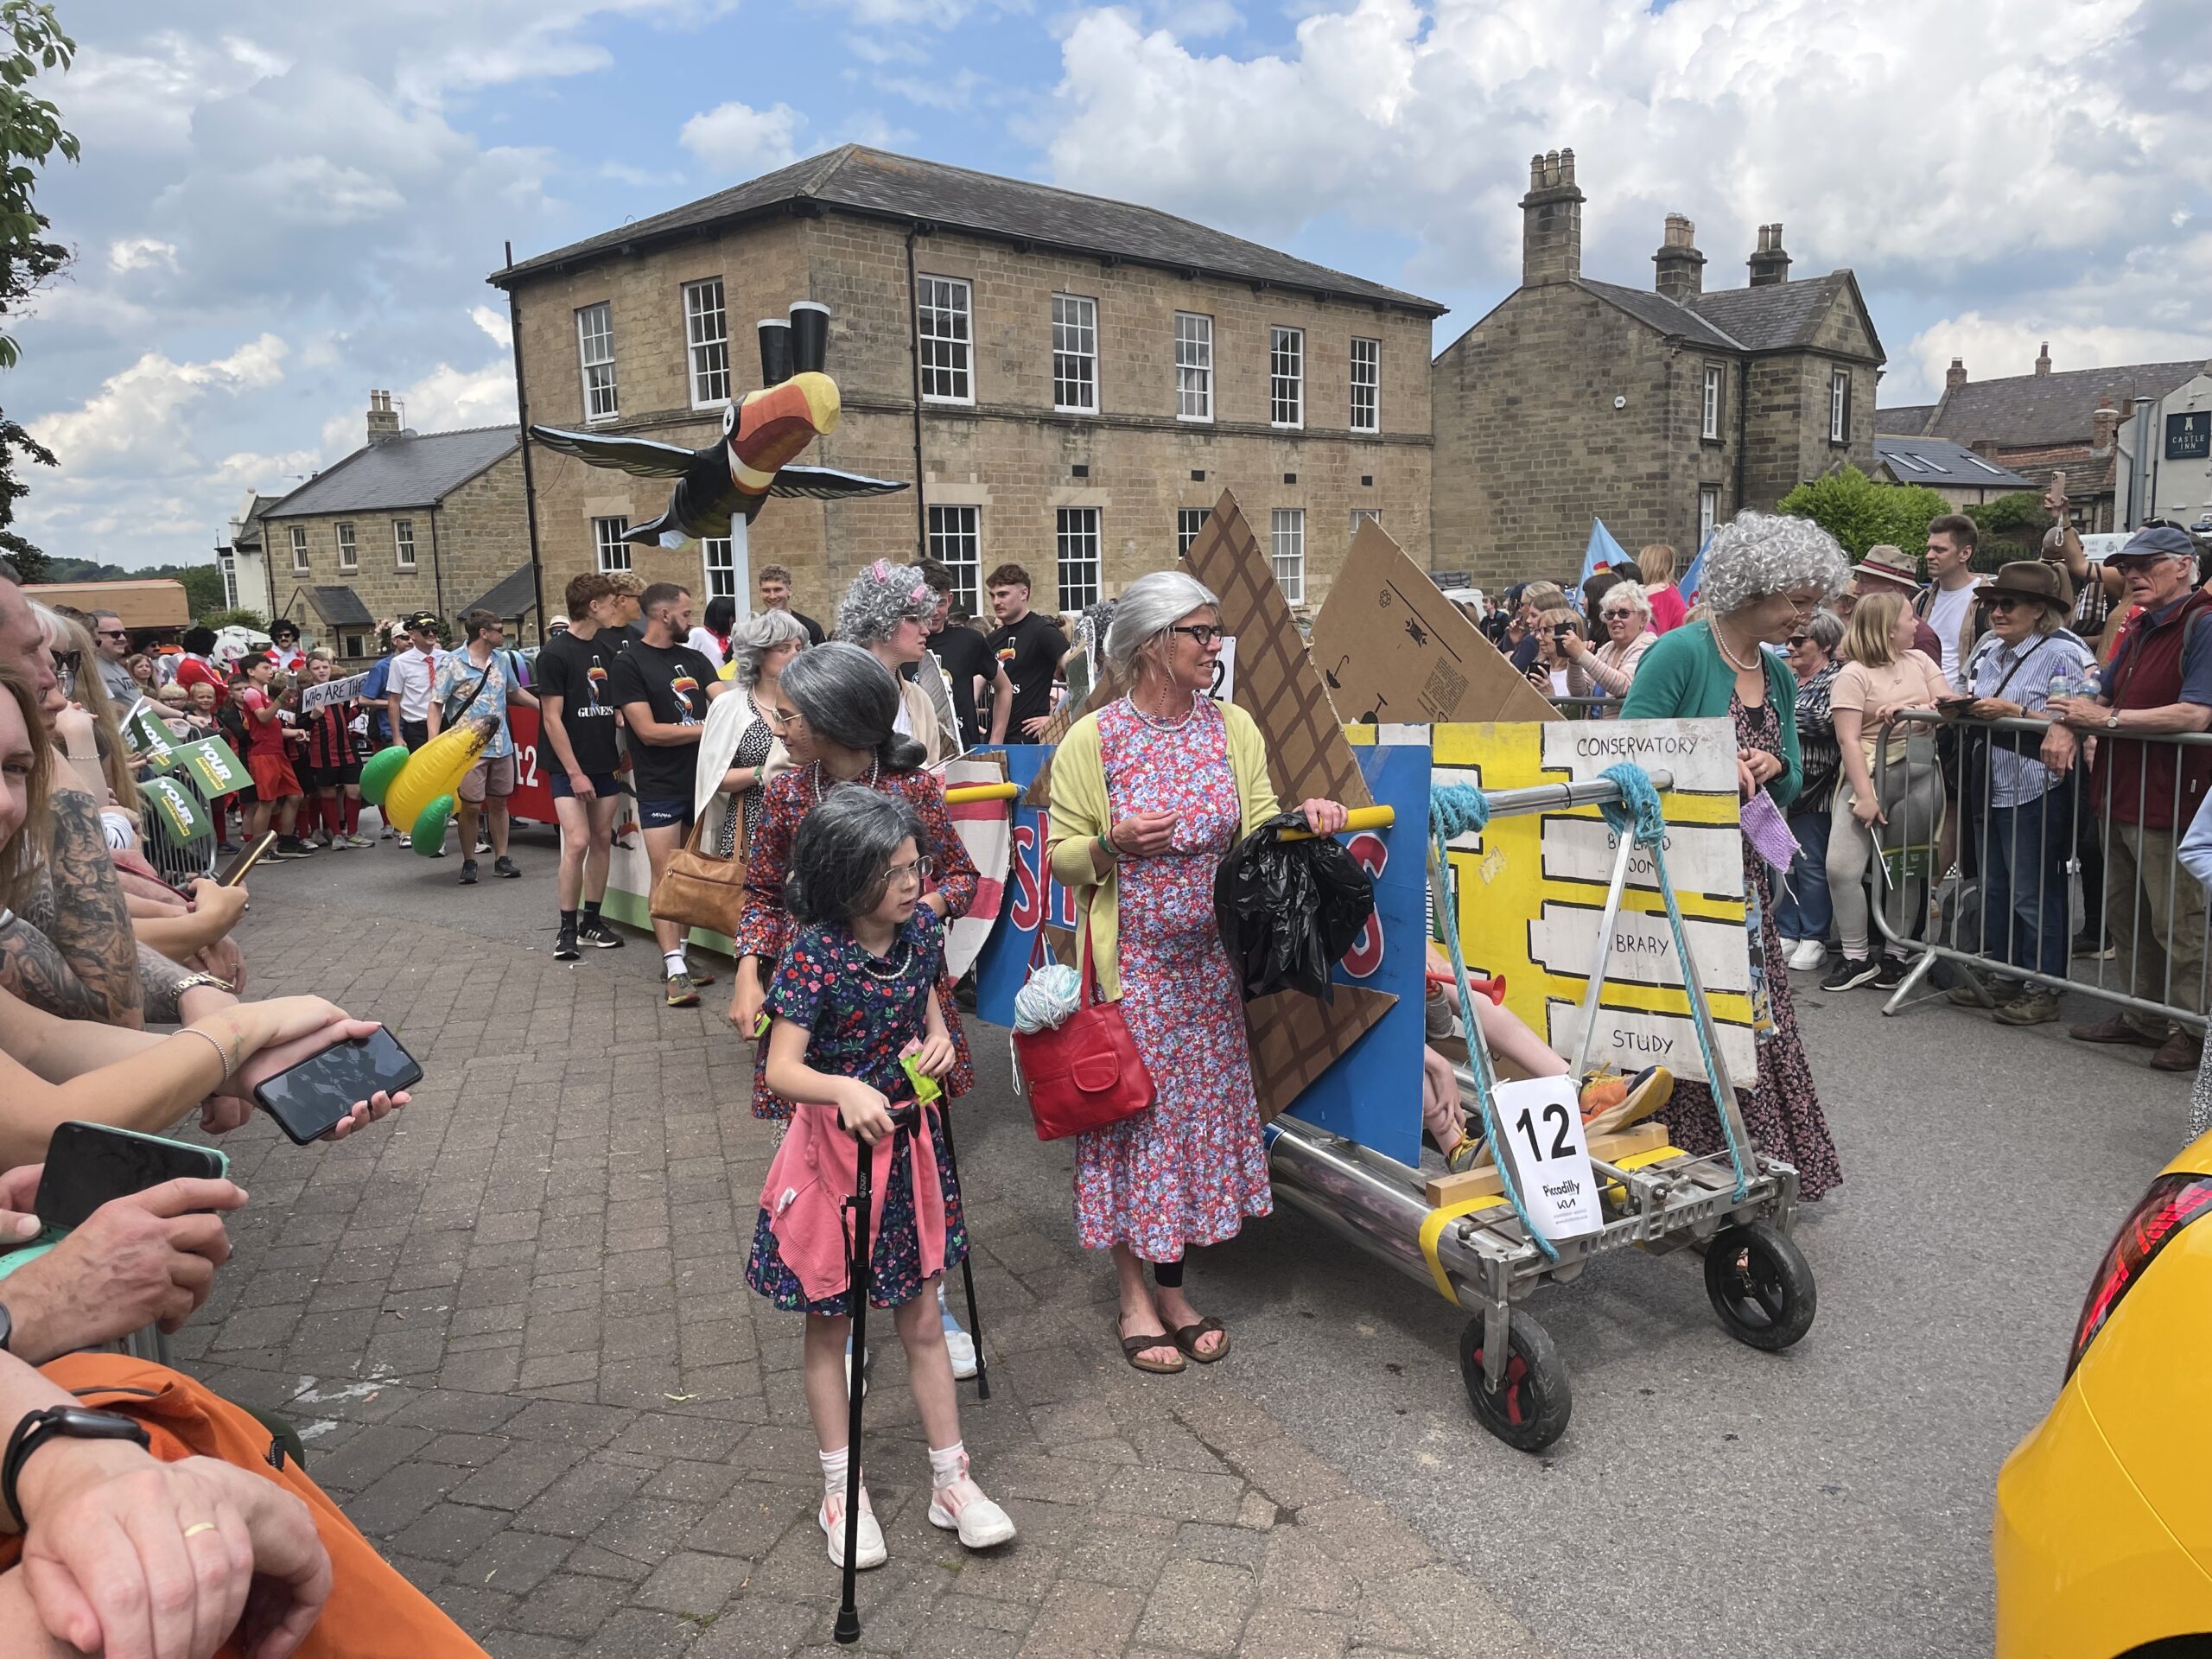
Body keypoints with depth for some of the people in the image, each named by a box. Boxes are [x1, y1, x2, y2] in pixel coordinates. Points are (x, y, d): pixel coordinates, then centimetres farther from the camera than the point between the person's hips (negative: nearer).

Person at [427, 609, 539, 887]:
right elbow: (436, 705, -9)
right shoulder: (453, 664, -8)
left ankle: (501, 858, 20)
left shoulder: (502, 660, 8)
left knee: (499, 802, 11)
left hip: (502, 746, 5)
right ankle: (469, 863, 11)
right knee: (471, 806, -1)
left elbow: (515, 691, 25)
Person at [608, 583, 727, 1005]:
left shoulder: (694, 660, 12)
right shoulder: (630, 664, -6)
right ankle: (675, 970, -5)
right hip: (660, 786, -6)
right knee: (665, 875, -6)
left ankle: (678, 954, 21)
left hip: (699, 778, 6)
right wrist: (707, 728, -9)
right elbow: (649, 731, -11)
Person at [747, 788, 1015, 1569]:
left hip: (910, 1140, 5)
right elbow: (782, 1070, -27)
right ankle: (841, 1490, 29)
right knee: (830, 1325, 13)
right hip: (834, 1148, -4)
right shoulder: (814, 955, -23)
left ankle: (950, 1480, 28)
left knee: (922, 1317, 14)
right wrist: (845, 1089, -46)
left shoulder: (921, 927, -7)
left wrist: (937, 1040, -10)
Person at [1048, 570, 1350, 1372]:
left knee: (1198, 1110, 11)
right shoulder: (1091, 741, -8)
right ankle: (1135, 1297, 22)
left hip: (1209, 963, 4)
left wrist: (1303, 819, -17)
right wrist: (1113, 844, -22)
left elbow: (1257, 833, 3)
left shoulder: (1233, 727, 3)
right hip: (1130, 964, -4)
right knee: (1133, 1112, 4)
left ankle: (1172, 1289, 28)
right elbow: (1061, 855, -3)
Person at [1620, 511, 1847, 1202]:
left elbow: (1791, 781, 17)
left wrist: (1774, 767, -4)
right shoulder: (1680, 653, -12)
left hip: (1743, 873, 8)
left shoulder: (1779, 675, 12)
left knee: (1759, 1020, 11)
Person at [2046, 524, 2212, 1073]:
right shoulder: (2140, 630, 15)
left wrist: (2107, 719, -18)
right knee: (2126, 915, 18)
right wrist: (2067, 724, -5)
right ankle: (2146, 1016, 30)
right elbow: (2101, 695, 17)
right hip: (2120, 798, 10)